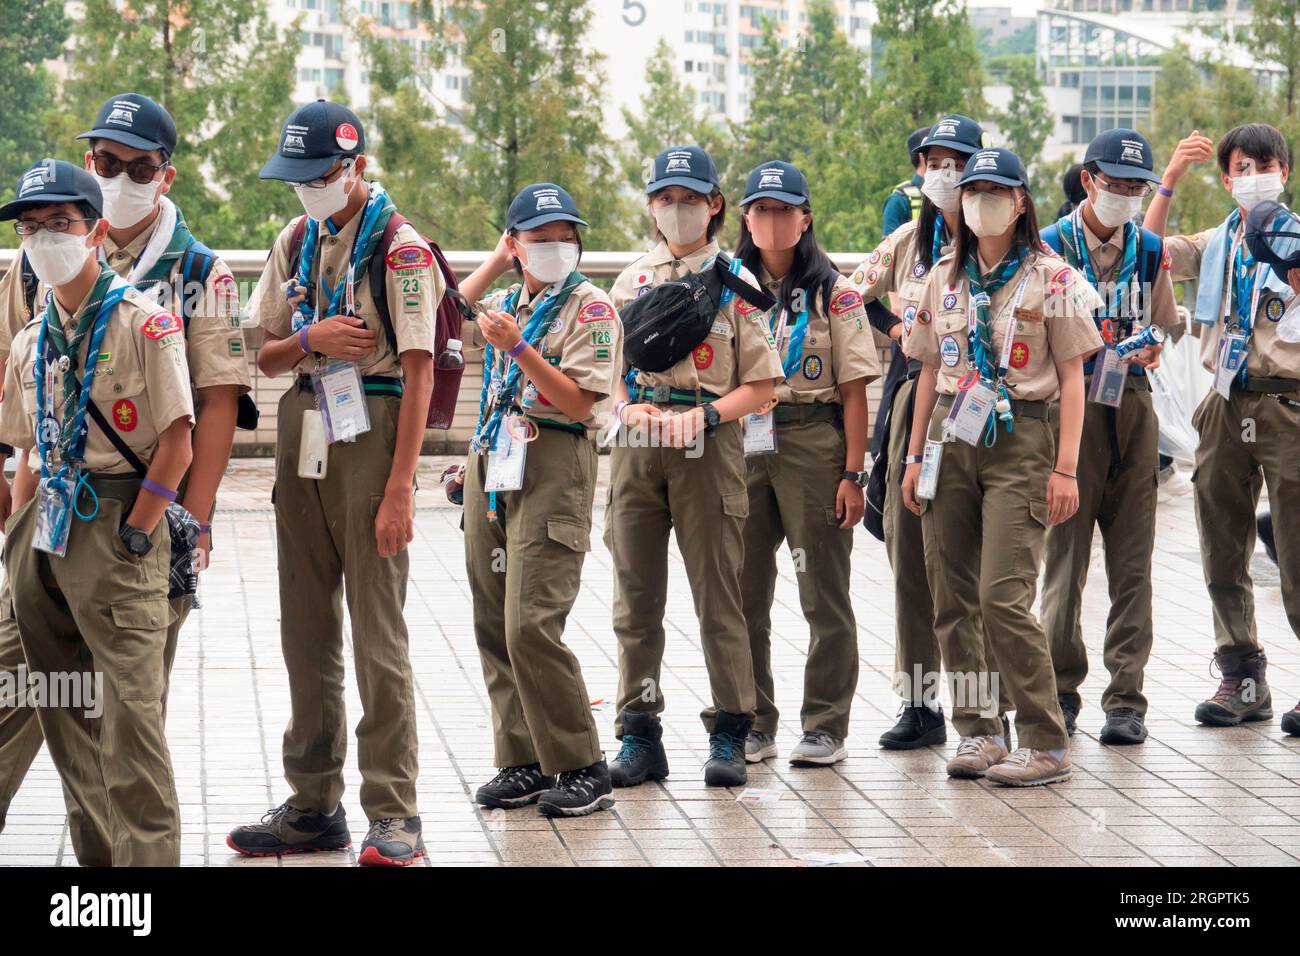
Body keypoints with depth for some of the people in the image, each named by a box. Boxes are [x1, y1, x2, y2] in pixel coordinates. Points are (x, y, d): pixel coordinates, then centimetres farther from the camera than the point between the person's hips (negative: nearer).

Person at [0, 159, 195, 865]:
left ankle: (148, 854, -10)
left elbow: (176, 442, -10)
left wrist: (134, 535, -12)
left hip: (116, 525, -7)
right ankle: (96, 852, 17)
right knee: (63, 710, 9)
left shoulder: (141, 321, -5)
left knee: (129, 707, -12)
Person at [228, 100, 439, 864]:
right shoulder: (296, 242, 13)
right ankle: (315, 806, 20)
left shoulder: (399, 246, -9)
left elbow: (418, 371, -13)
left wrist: (399, 487, -19)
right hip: (304, 428, 7)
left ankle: (394, 814, -1)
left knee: (378, 629, -6)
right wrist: (311, 339, -9)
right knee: (307, 628, 11)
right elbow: (264, 357, 15)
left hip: (370, 431, -7)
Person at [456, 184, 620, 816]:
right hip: (491, 459, 7)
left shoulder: (590, 308, -4)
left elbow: (577, 402, -12)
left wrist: (518, 348, -20)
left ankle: (581, 769, -7)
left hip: (551, 466, -7)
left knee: (531, 625, -15)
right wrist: (494, 265, 18)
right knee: (493, 624, 6)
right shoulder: (507, 303, 16)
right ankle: (522, 762, 13)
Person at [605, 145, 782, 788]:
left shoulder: (734, 282, 4)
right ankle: (639, 736, 11)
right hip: (636, 446, 4)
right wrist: (628, 408, -5)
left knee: (718, 593, -3)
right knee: (636, 596, 4)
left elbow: (762, 384, 1)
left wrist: (705, 415, -14)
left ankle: (728, 735, 4)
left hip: (708, 446, -3)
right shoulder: (631, 281, 15)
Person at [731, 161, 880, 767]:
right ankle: (753, 725, 14)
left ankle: (826, 727, 8)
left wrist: (853, 472, -8)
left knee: (823, 591, 0)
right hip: (741, 443, 3)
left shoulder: (832, 291, 2)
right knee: (743, 591, 4)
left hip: (813, 440, -3)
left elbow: (854, 389, -1)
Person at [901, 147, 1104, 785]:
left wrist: (1065, 467, -8)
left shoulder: (1051, 278, 0)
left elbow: (1071, 377, -2)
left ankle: (1045, 743, -6)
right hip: (950, 439, 5)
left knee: (1004, 598, -14)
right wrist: (915, 455, 11)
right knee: (952, 601, 3)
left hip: (1019, 439, -5)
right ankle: (977, 732, 12)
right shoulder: (945, 278, 13)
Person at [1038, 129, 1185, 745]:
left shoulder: (1149, 251, 12)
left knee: (1132, 561, 1)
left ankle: (1126, 698, 5)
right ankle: (1061, 691, 10)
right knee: (1065, 554, -2)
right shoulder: (1050, 247, 0)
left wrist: (1152, 345, -2)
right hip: (1070, 408, -3)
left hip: (1133, 408, 3)